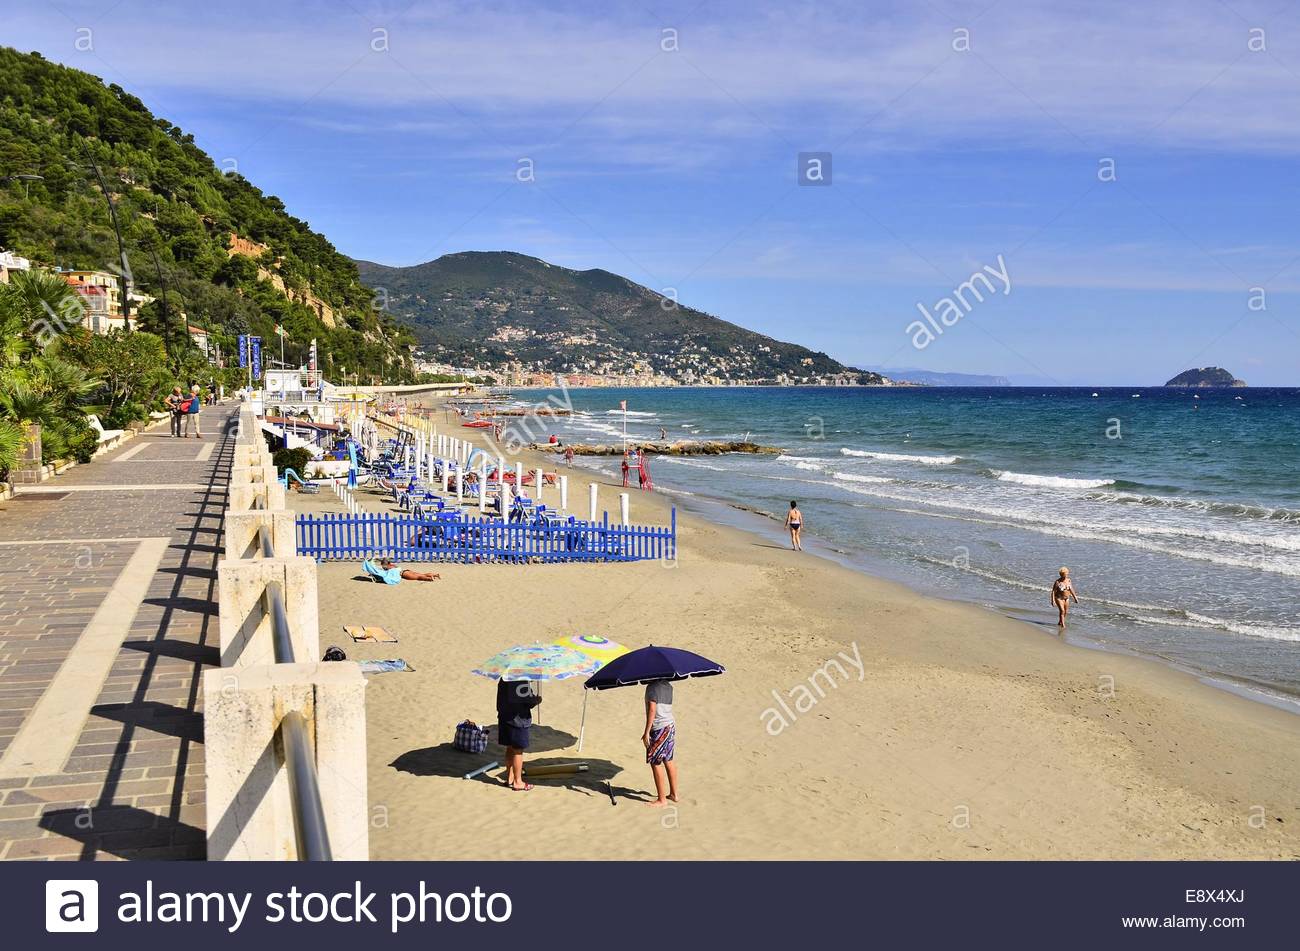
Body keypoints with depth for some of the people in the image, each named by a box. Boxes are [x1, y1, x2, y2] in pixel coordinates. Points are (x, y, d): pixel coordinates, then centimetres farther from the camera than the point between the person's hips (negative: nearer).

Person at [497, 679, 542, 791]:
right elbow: (527, 699, -22)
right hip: (519, 719, -8)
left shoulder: (503, 678, 4)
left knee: (510, 748, 19)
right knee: (518, 750, 3)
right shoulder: (523, 680, -22)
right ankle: (517, 782, 11)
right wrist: (537, 700, -2)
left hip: (505, 717, 8)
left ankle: (510, 778, 29)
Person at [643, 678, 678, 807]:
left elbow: (652, 709, -19)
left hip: (659, 728, -8)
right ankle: (673, 794, 25)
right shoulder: (668, 684, 9)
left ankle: (662, 799, 3)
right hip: (671, 724, 8)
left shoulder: (652, 686, -14)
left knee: (655, 763, -1)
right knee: (668, 760, 17)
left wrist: (646, 732, -16)